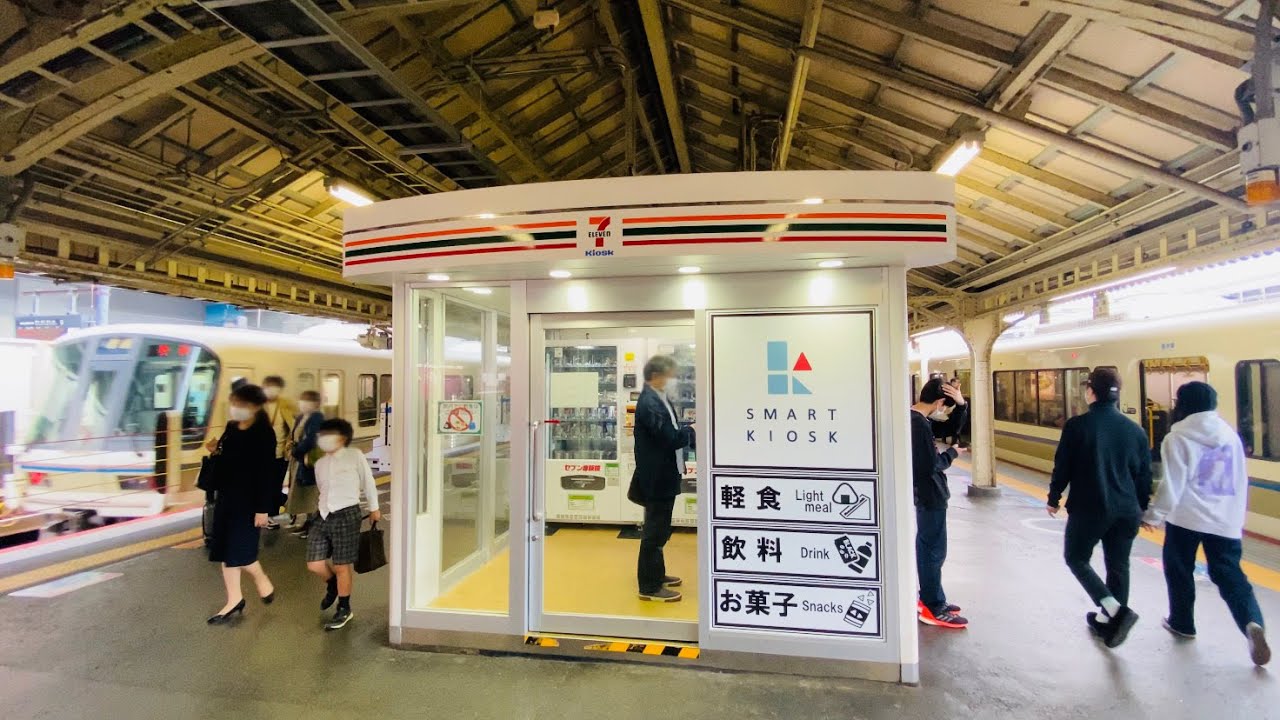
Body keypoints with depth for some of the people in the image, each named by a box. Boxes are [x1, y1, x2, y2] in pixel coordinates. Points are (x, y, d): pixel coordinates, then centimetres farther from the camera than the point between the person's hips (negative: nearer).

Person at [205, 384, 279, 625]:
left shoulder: (263, 433, -18)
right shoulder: (231, 427, 4)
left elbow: (267, 473, -18)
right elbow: (229, 460, 17)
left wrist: (263, 508, -19)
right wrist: (217, 450, -5)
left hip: (248, 499, -8)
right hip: (227, 495, 8)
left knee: (239, 549, -4)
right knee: (225, 549, 12)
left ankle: (262, 579, 25)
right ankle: (234, 600, 25)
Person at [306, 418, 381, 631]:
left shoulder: (355, 456, -5)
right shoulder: (320, 464, 11)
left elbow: (368, 483, 4)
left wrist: (374, 508, 13)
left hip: (347, 515, -5)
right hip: (323, 516, 5)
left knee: (342, 566, 3)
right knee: (314, 564, 1)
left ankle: (344, 610, 22)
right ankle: (332, 583, 35)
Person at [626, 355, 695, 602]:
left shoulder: (657, 399, 11)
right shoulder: (650, 403, -22)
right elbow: (670, 438, -26)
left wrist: (689, 433, -4)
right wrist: (693, 430, -11)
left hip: (662, 476, 10)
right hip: (657, 478, -10)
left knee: (658, 530, 21)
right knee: (655, 532, 2)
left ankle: (656, 574, 36)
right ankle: (650, 587, 15)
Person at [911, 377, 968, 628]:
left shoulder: (913, 419, 6)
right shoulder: (919, 424, -25)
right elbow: (931, 465, -25)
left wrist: (961, 404, 0)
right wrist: (952, 453, -7)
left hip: (925, 493, 10)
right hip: (929, 495, -10)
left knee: (926, 547, 18)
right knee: (934, 550, 1)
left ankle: (930, 598, 31)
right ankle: (932, 608, 12)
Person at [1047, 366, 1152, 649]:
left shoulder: (1077, 425, -13)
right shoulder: (1135, 429, 2)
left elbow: (1062, 467, -8)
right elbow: (1144, 475, 9)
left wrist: (1054, 499, 6)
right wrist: (1141, 507, 22)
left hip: (1088, 509, -5)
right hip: (1126, 511, 5)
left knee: (1076, 558, 12)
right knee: (1118, 566, 17)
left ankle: (1116, 609, -4)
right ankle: (1107, 620, 26)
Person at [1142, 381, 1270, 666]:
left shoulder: (1178, 437, -12)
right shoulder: (1231, 434, 7)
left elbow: (1172, 484, -13)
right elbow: (1241, 481, 13)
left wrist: (1153, 514, -3)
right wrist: (1236, 516, 24)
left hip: (1186, 517, -5)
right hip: (1225, 520, 5)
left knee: (1179, 569, 13)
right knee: (1229, 574, 9)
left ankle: (1181, 622, 24)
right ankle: (1252, 622, -13)